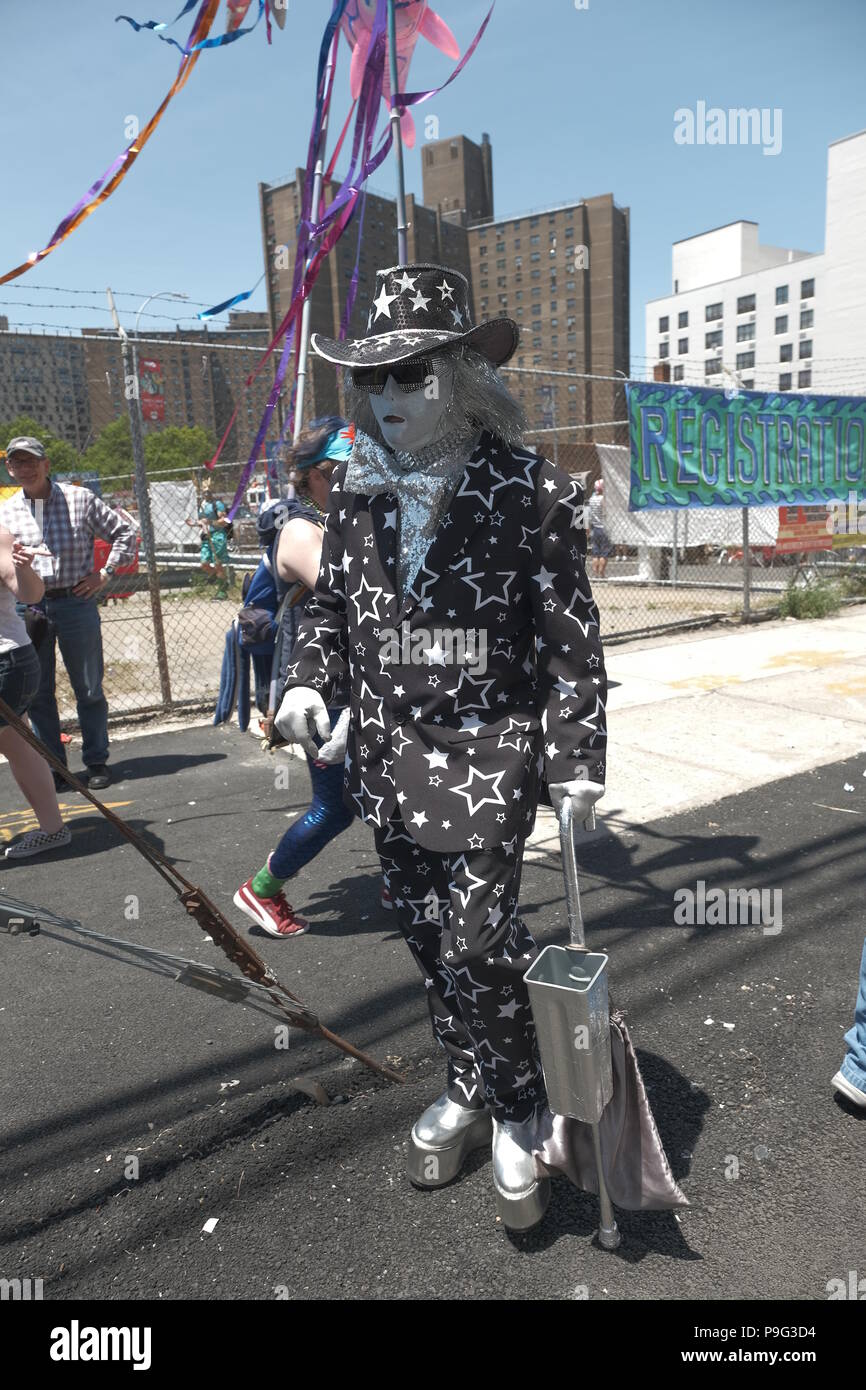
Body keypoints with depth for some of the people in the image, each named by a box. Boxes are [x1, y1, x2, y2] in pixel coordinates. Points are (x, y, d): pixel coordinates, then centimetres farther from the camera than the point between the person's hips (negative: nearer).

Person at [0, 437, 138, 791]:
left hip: (76, 602, -2)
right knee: (38, 693, 6)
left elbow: (125, 534, 6)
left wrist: (104, 573, -1)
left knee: (88, 689, 6)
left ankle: (97, 762, 20)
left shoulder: (80, 499, 0)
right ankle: (53, 768, 18)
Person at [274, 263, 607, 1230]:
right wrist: (307, 679, -3)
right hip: (387, 752, 5)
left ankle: (518, 1114, 25)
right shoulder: (357, 489, 4)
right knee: (427, 940, 16)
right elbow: (331, 603, 15)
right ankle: (469, 1084, 40)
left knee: (476, 947, -3)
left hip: (489, 755, -5)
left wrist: (574, 756, -10)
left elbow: (569, 635, -8)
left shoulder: (528, 490, -10)